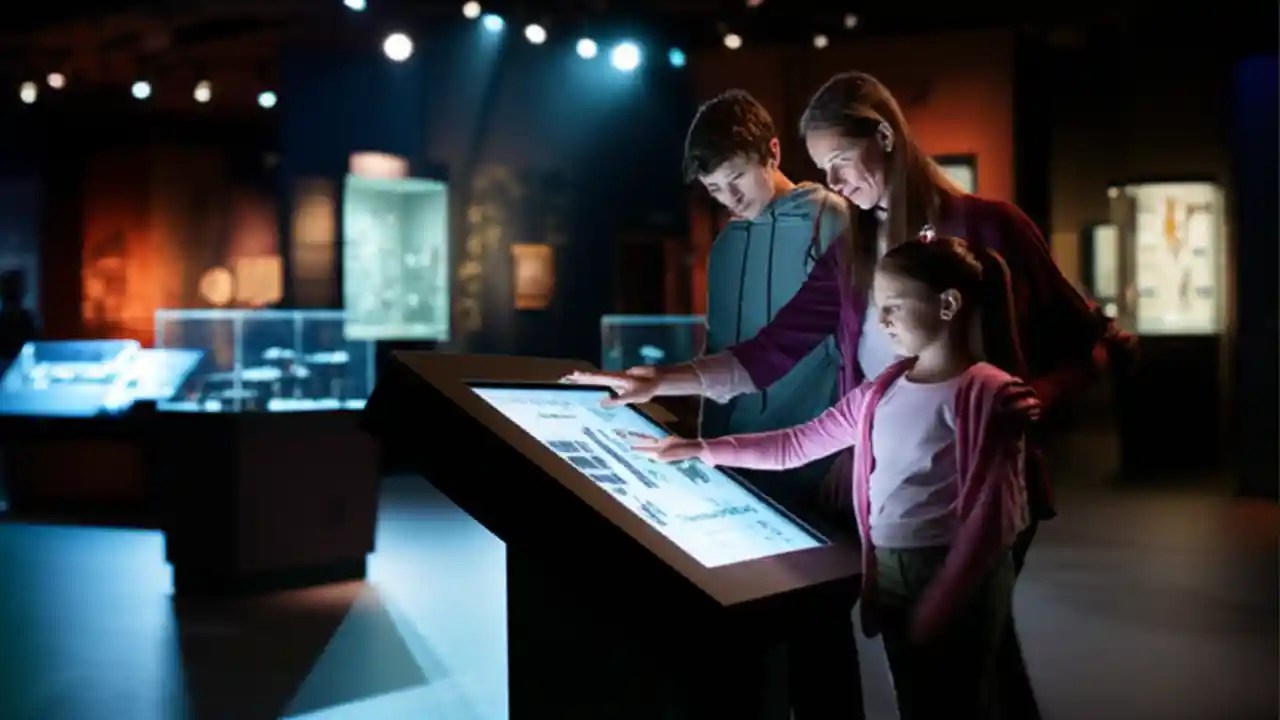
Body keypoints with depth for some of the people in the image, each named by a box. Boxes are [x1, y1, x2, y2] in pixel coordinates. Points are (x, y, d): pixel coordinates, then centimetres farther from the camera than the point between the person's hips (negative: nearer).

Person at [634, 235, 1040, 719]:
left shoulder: (987, 395, -12)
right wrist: (697, 450, 7)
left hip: (957, 580, -7)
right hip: (889, 573, 7)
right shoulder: (883, 391, 9)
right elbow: (797, 446, 11)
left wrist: (938, 606, -18)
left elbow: (989, 517, -16)